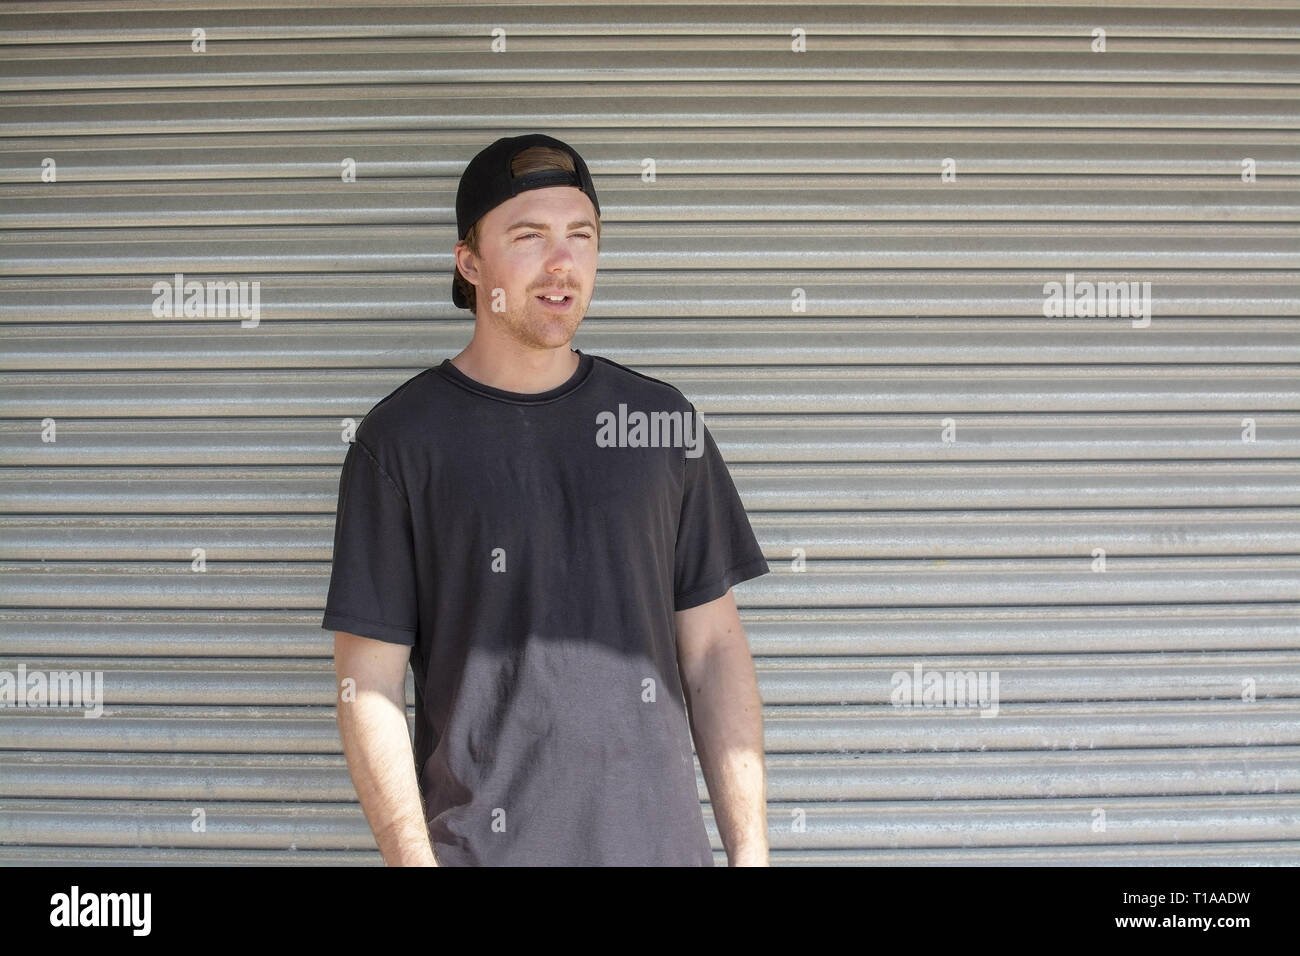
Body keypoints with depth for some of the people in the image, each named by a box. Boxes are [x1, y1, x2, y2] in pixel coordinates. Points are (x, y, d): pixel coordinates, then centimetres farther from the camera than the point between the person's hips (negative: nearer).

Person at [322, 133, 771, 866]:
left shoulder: (666, 422, 6)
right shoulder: (403, 438, -3)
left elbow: (714, 647, 6)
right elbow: (370, 681, -5)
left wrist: (750, 848, 1)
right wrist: (413, 858, -12)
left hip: (660, 837, 3)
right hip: (481, 846, -2)